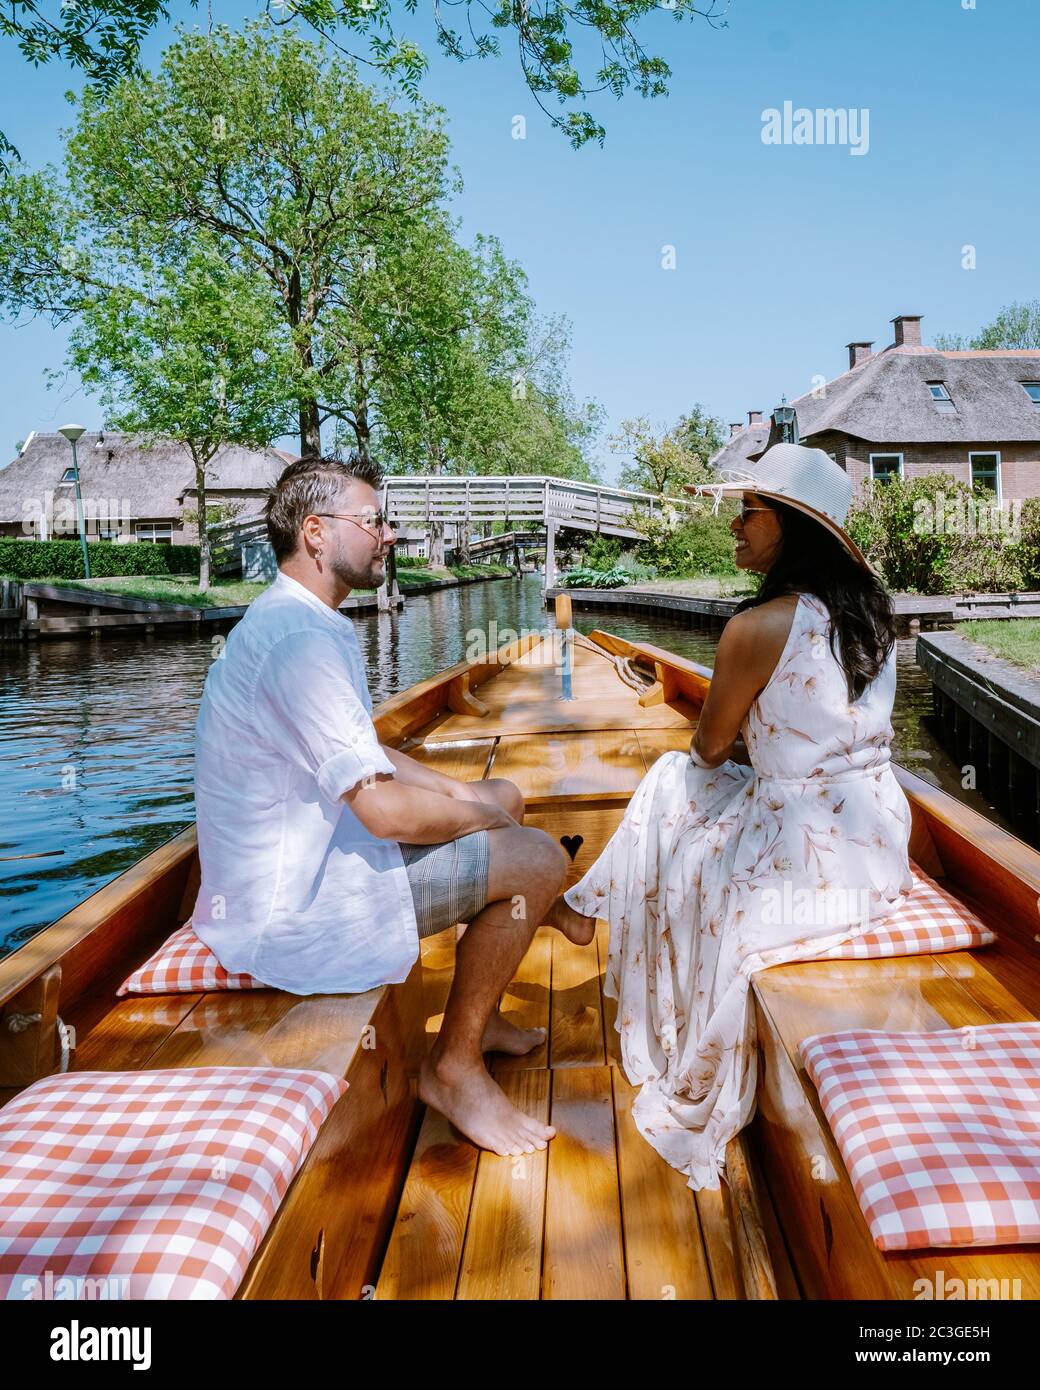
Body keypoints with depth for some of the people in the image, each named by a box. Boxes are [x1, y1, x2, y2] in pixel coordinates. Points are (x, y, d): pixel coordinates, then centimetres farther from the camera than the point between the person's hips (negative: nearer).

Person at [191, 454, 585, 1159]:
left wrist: (460, 791, 6)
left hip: (306, 855, 11)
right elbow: (386, 808, -29)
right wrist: (477, 815, -11)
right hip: (293, 908, -11)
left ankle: (480, 1015, 27)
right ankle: (454, 1068, 3)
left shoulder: (304, 622, 10)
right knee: (537, 857, -12)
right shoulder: (301, 640, -26)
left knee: (504, 797, 18)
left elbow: (368, 753, 18)